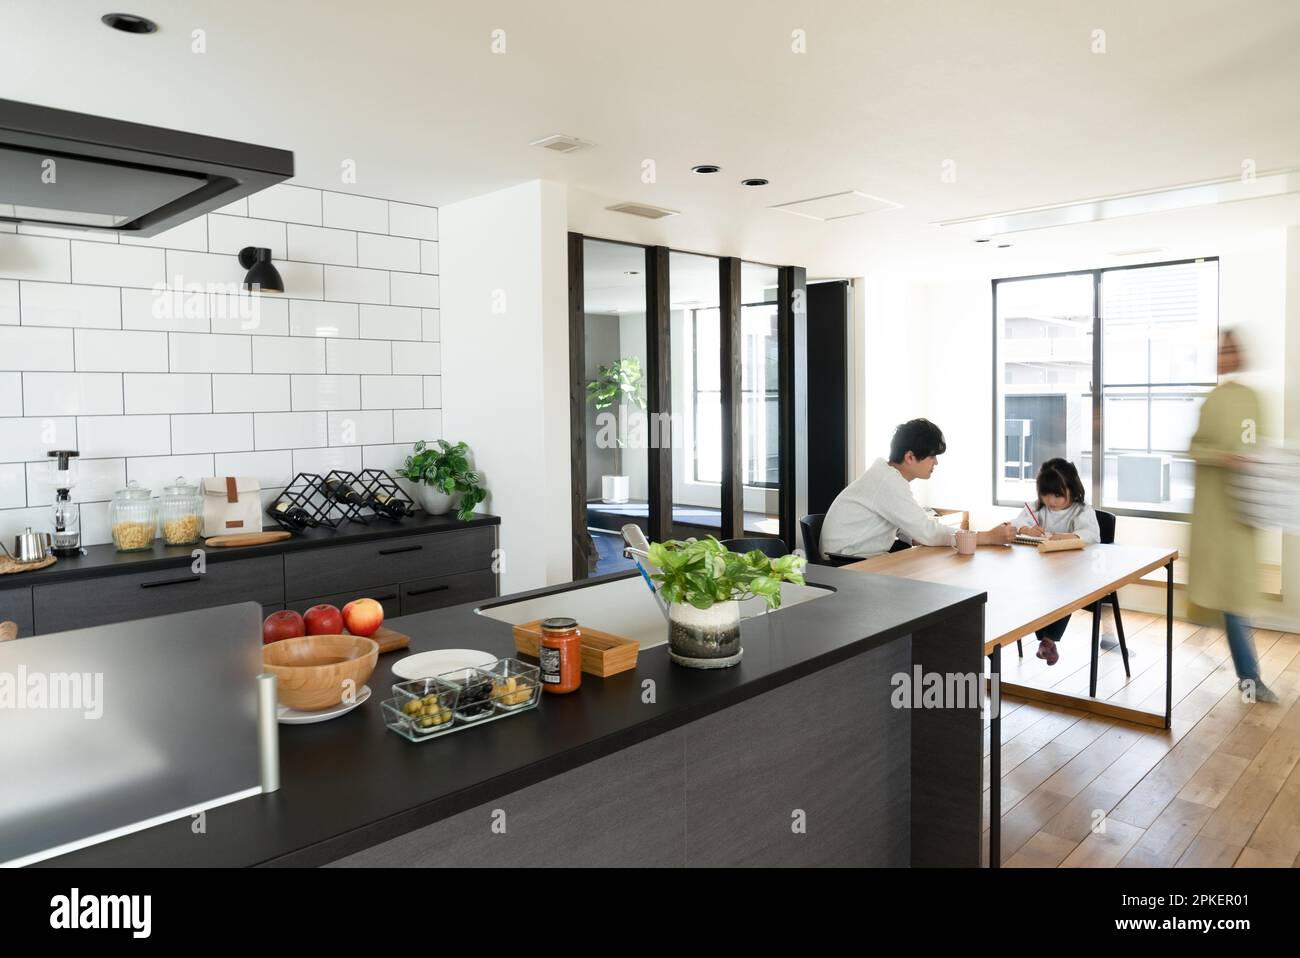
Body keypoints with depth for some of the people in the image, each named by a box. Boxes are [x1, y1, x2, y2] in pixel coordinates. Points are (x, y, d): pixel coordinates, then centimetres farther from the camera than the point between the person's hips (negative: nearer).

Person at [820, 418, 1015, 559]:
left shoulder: (889, 475, 8)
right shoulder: (888, 482, -22)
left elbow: (909, 530, 8)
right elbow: (927, 531, -25)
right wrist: (989, 537, -19)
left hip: (869, 557, 9)